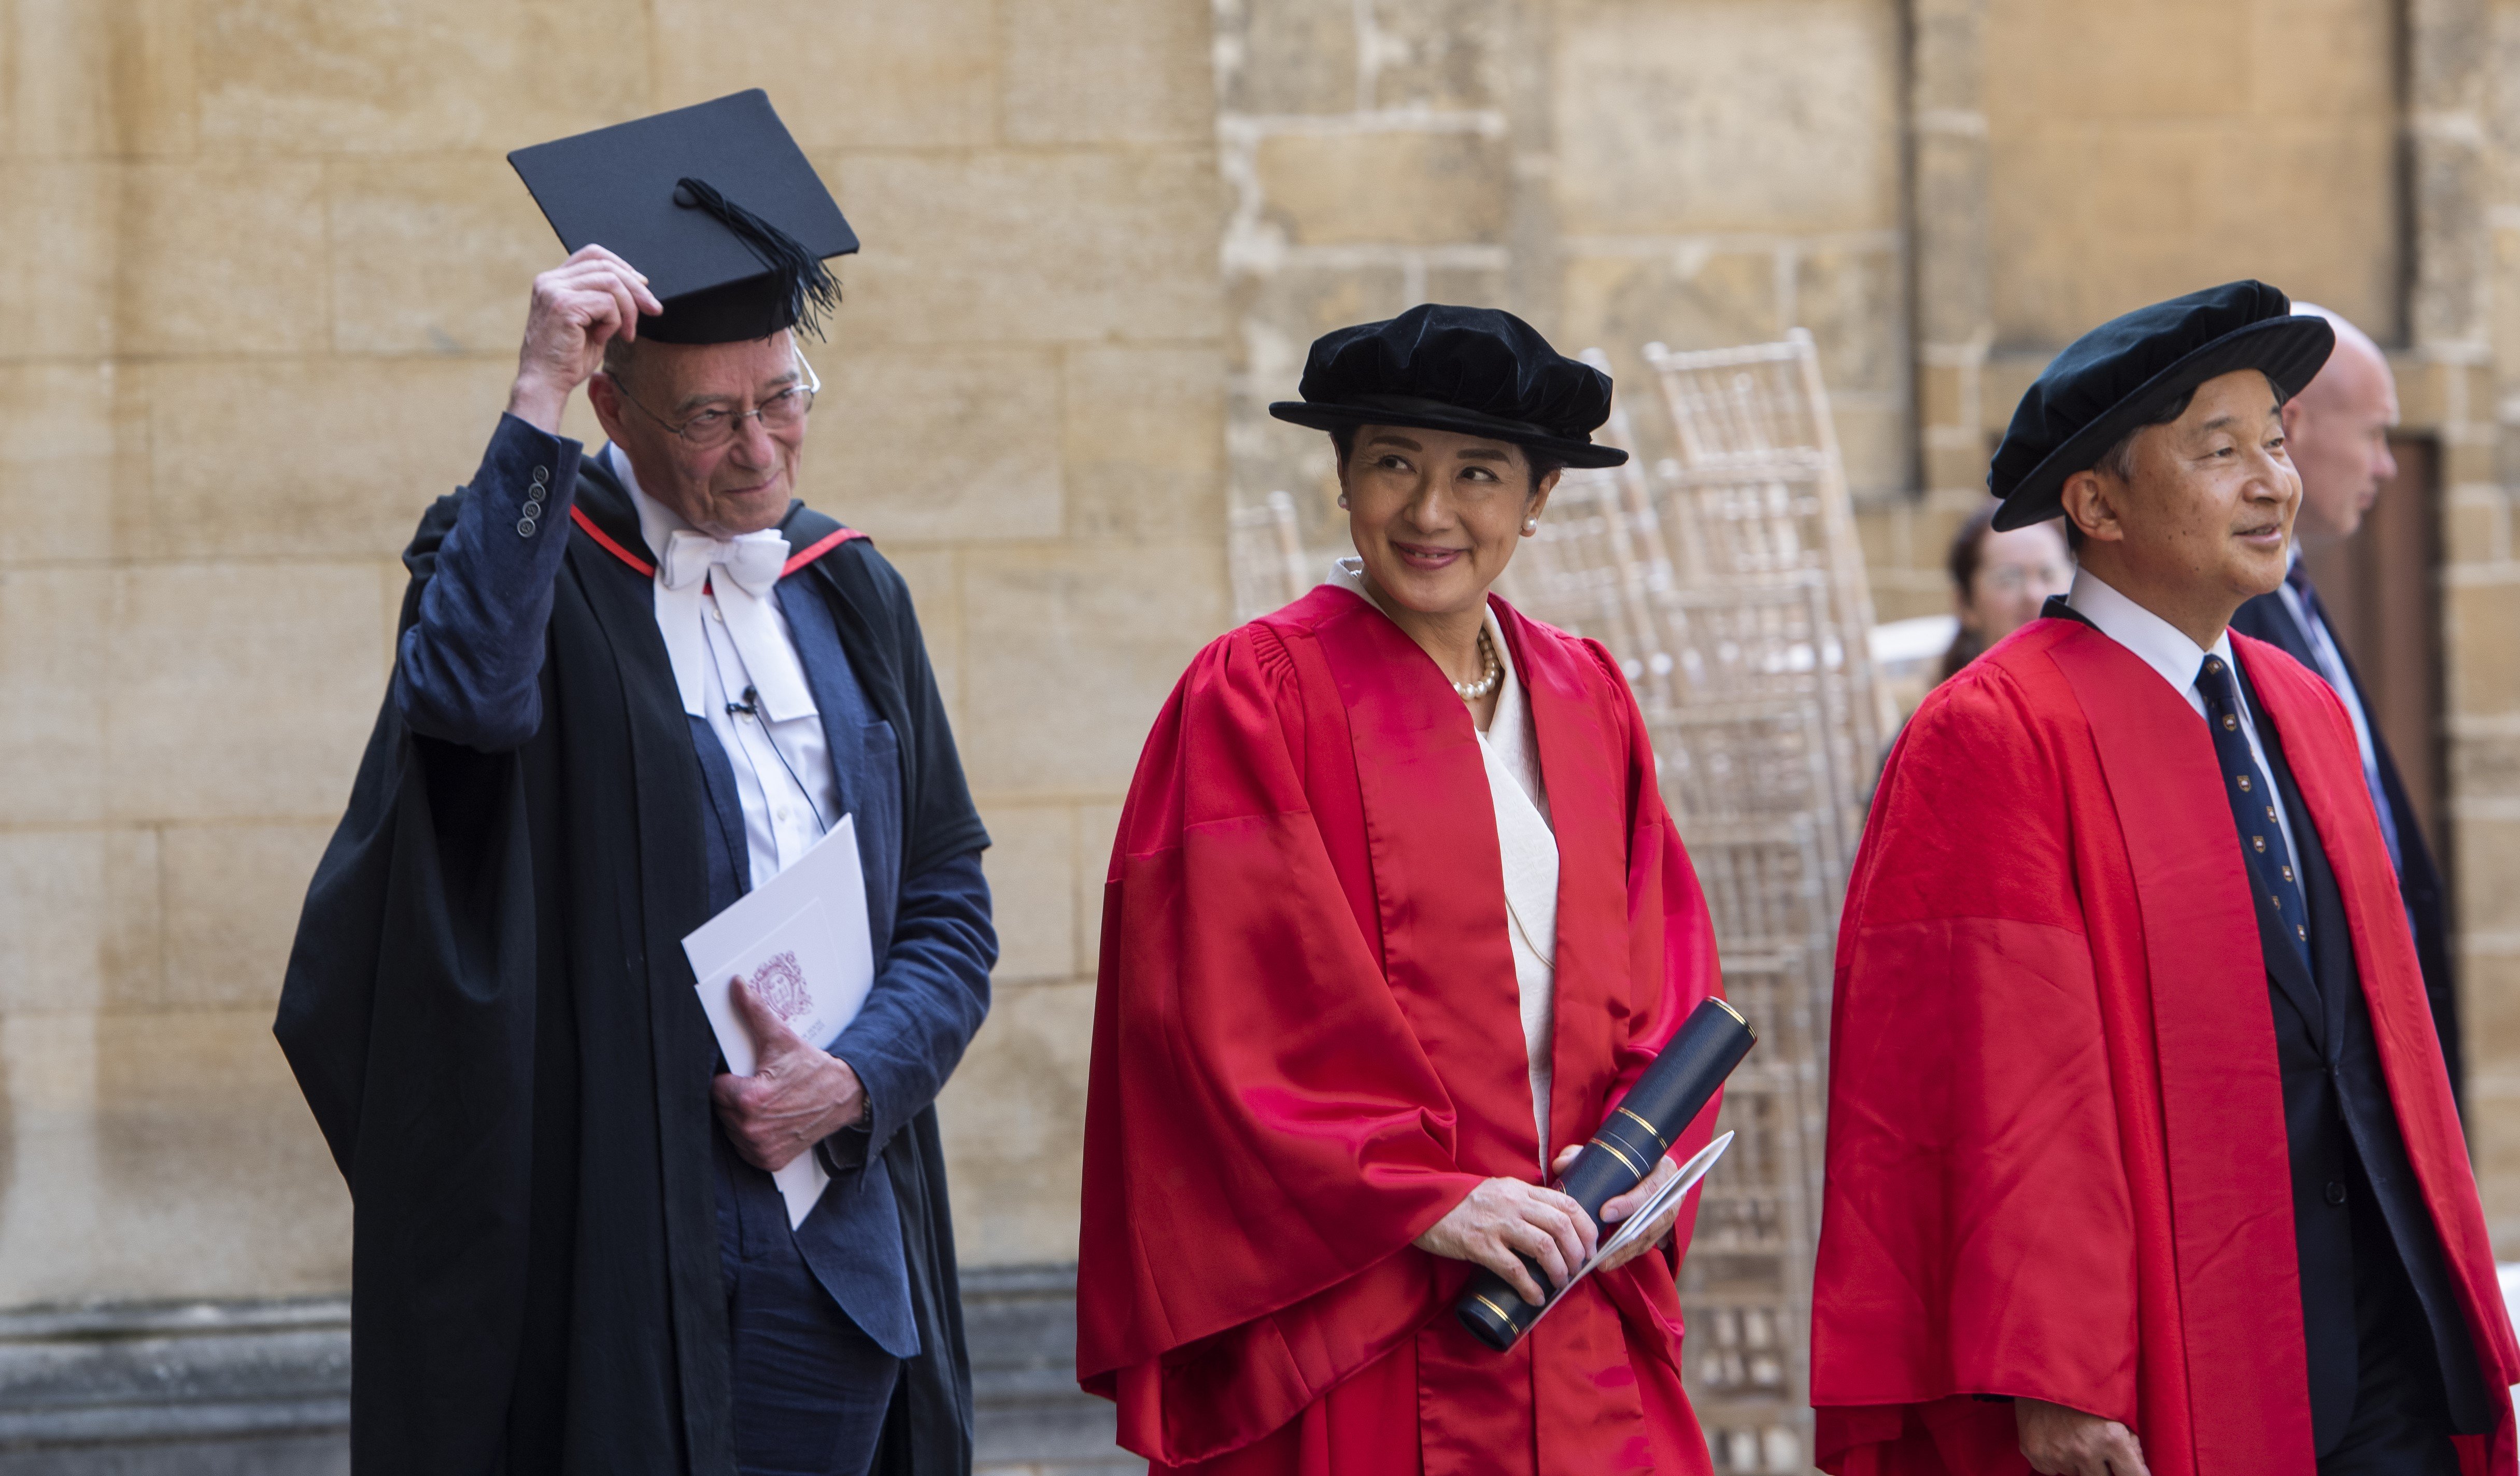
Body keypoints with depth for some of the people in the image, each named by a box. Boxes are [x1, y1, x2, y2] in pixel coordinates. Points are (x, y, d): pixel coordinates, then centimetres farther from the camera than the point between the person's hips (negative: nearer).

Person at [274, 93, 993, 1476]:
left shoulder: (850, 596, 13)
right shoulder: (529, 563, -3)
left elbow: (949, 897, 13)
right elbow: (470, 688, -27)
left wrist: (859, 1077, -5)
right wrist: (532, 400, -27)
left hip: (837, 1243, 5)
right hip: (620, 1243, -5)